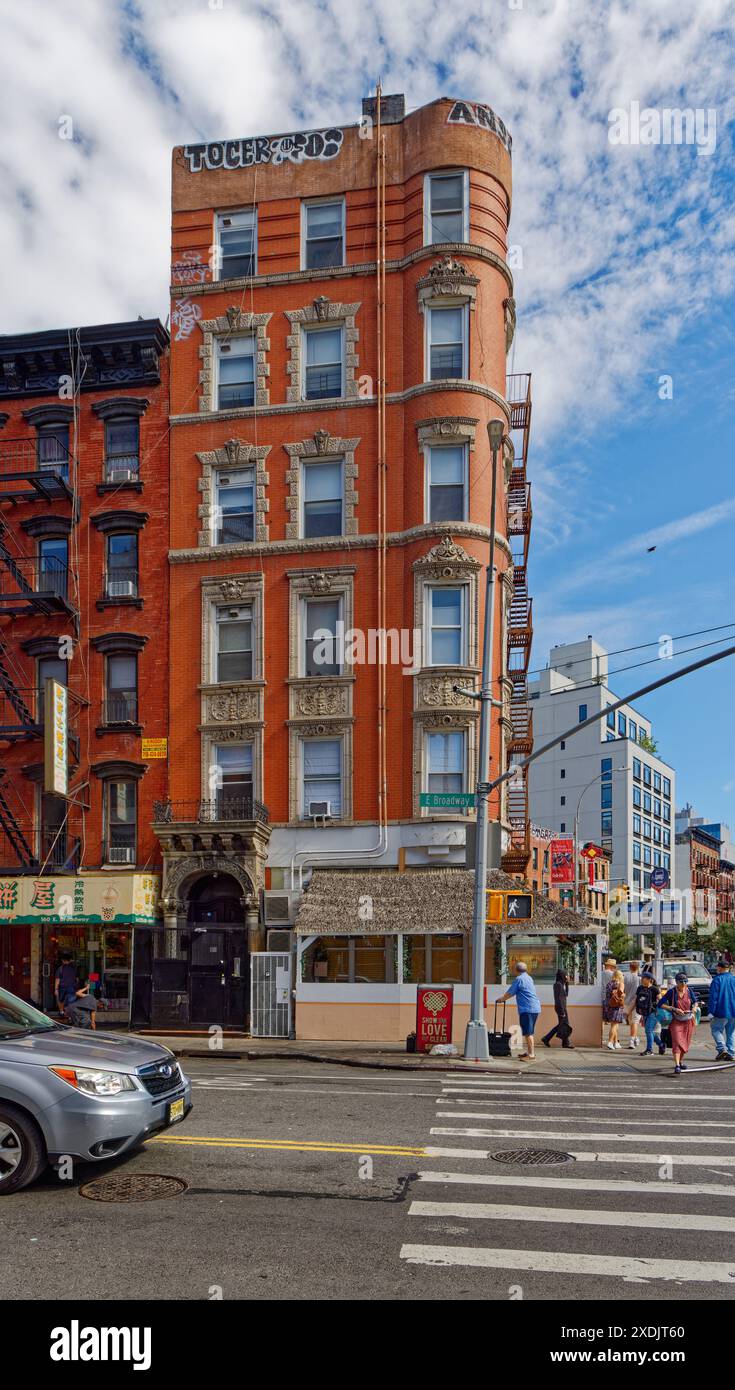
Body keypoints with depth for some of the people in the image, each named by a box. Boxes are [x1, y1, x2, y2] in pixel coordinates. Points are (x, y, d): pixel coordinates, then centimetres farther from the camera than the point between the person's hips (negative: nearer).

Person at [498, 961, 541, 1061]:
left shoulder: (519, 979, -9)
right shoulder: (528, 978, 19)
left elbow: (510, 993, -2)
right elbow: (514, 993, 28)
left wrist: (501, 999, 14)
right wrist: (504, 997, 33)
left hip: (527, 1009, -9)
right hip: (535, 1008, 9)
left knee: (528, 1032, -8)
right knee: (529, 1032, 18)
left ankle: (531, 1055, -9)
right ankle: (530, 1052, 26)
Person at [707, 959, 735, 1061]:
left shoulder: (717, 980, -8)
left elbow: (713, 998, -12)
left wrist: (711, 1012, -9)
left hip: (721, 1012, -5)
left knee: (716, 1030, 7)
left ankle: (722, 1049, -10)